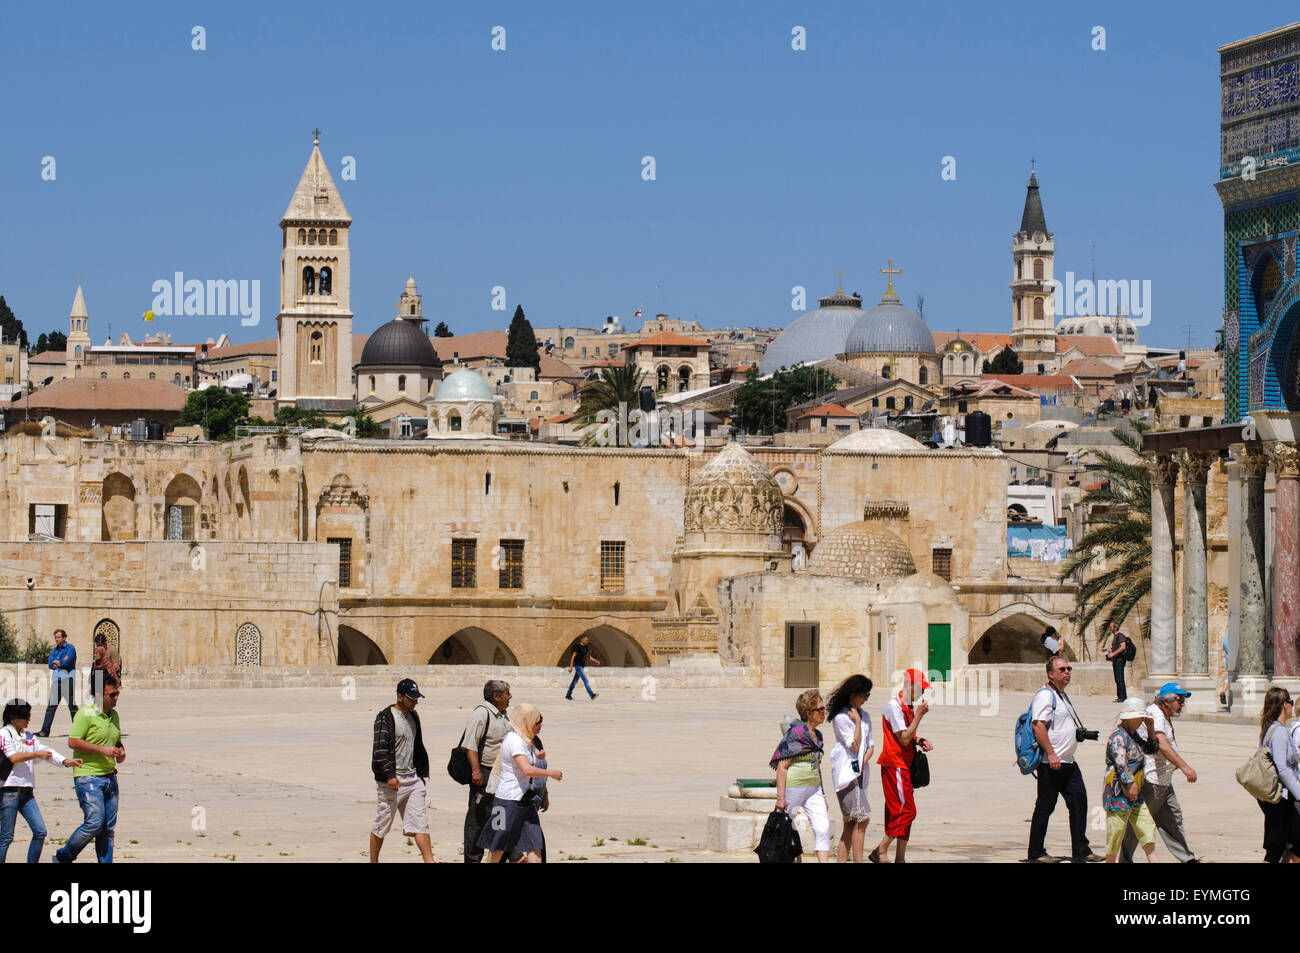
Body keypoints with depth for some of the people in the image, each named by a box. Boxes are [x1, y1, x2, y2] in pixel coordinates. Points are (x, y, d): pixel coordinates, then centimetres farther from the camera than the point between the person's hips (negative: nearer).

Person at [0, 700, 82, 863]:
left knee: (40, 831, -1)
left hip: (27, 792, 7)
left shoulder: (29, 737, 17)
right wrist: (36, 754, -11)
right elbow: (13, 757, -15)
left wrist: (65, 761, -8)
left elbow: (46, 751, 7)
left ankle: (32, 863, 7)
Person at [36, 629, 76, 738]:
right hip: (56, 679, 6)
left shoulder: (70, 648, 0)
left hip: (67, 678, -6)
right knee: (51, 705, 0)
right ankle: (45, 731, -3)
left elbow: (66, 662, -12)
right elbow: (51, 664, 8)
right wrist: (61, 662, -3)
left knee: (72, 704, -5)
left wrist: (56, 662, 3)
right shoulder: (54, 650, 20)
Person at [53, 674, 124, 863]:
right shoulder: (86, 714, -10)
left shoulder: (114, 715, 15)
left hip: (109, 776, 8)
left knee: (108, 827, 5)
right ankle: (63, 857, 5)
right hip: (88, 776, -8)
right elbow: (73, 742, -17)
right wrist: (103, 750, -19)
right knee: (94, 823, -12)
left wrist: (121, 752, 6)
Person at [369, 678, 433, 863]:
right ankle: (373, 862, 15)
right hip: (392, 781, -7)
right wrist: (390, 775, -25)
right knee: (382, 823, 3)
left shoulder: (413, 716, 15)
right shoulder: (385, 717, -10)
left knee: (420, 821, -1)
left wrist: (423, 772, 19)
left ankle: (429, 861, -6)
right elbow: (380, 748, -18)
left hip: (412, 778, 7)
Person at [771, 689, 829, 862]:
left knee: (823, 827, -7)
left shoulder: (817, 735, 12)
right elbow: (782, 766, -14)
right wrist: (780, 797, -18)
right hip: (793, 787, -7)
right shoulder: (796, 732, -12)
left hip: (813, 789, 7)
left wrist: (822, 795, 24)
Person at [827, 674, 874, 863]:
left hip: (859, 771, 8)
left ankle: (841, 859, 8)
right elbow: (854, 745, -12)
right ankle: (858, 860, -14)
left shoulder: (865, 716, 15)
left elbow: (870, 745, 15)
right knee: (862, 818, -14)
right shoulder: (840, 718, -9)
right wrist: (857, 721, -10)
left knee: (851, 822, 6)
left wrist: (863, 762, -2)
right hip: (845, 771, -8)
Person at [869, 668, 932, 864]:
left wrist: (919, 741, 4)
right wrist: (919, 715, -16)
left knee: (898, 812, 9)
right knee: (907, 810, -11)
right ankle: (880, 851, -5)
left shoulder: (910, 707, 14)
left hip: (904, 766, 9)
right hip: (894, 765, -9)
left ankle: (900, 858, 10)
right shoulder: (893, 706, -14)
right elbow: (904, 739, -19)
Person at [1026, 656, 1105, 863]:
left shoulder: (1062, 696, 19)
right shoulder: (1045, 695, -12)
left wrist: (1079, 733, 18)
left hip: (1068, 761, 10)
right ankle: (1036, 853, 5)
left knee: (1079, 801, 5)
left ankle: (1081, 851, 10)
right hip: (1051, 763, -10)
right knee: (1045, 807, -3)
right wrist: (1051, 754, -25)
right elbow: (1038, 726, -22)